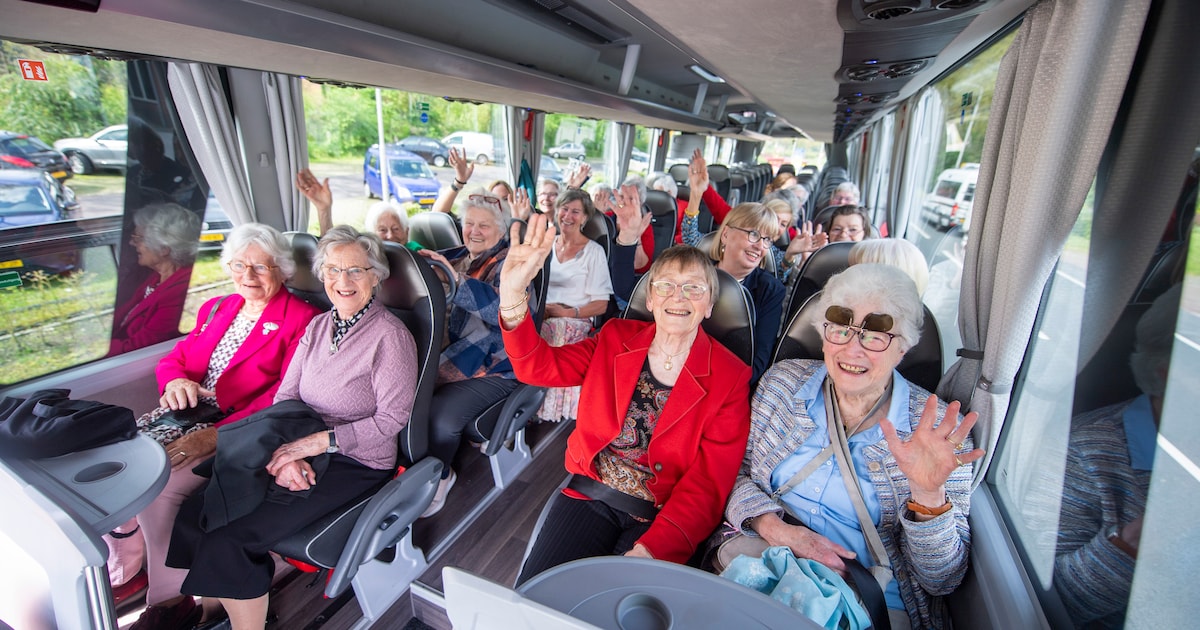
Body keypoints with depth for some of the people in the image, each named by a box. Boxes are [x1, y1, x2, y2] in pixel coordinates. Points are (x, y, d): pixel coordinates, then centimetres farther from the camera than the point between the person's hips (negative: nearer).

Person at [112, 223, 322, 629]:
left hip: (236, 431, -7)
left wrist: (216, 435, -26)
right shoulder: (215, 309, 17)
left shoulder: (301, 320, -10)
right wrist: (175, 382, -9)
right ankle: (120, 564, 13)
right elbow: (173, 359, 16)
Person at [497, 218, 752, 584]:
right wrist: (512, 293, -23)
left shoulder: (729, 378, -5)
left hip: (663, 516, -1)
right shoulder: (616, 339, 3)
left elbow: (709, 482, -11)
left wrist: (651, 550, -24)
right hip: (591, 495, 2)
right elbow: (537, 365, -6)